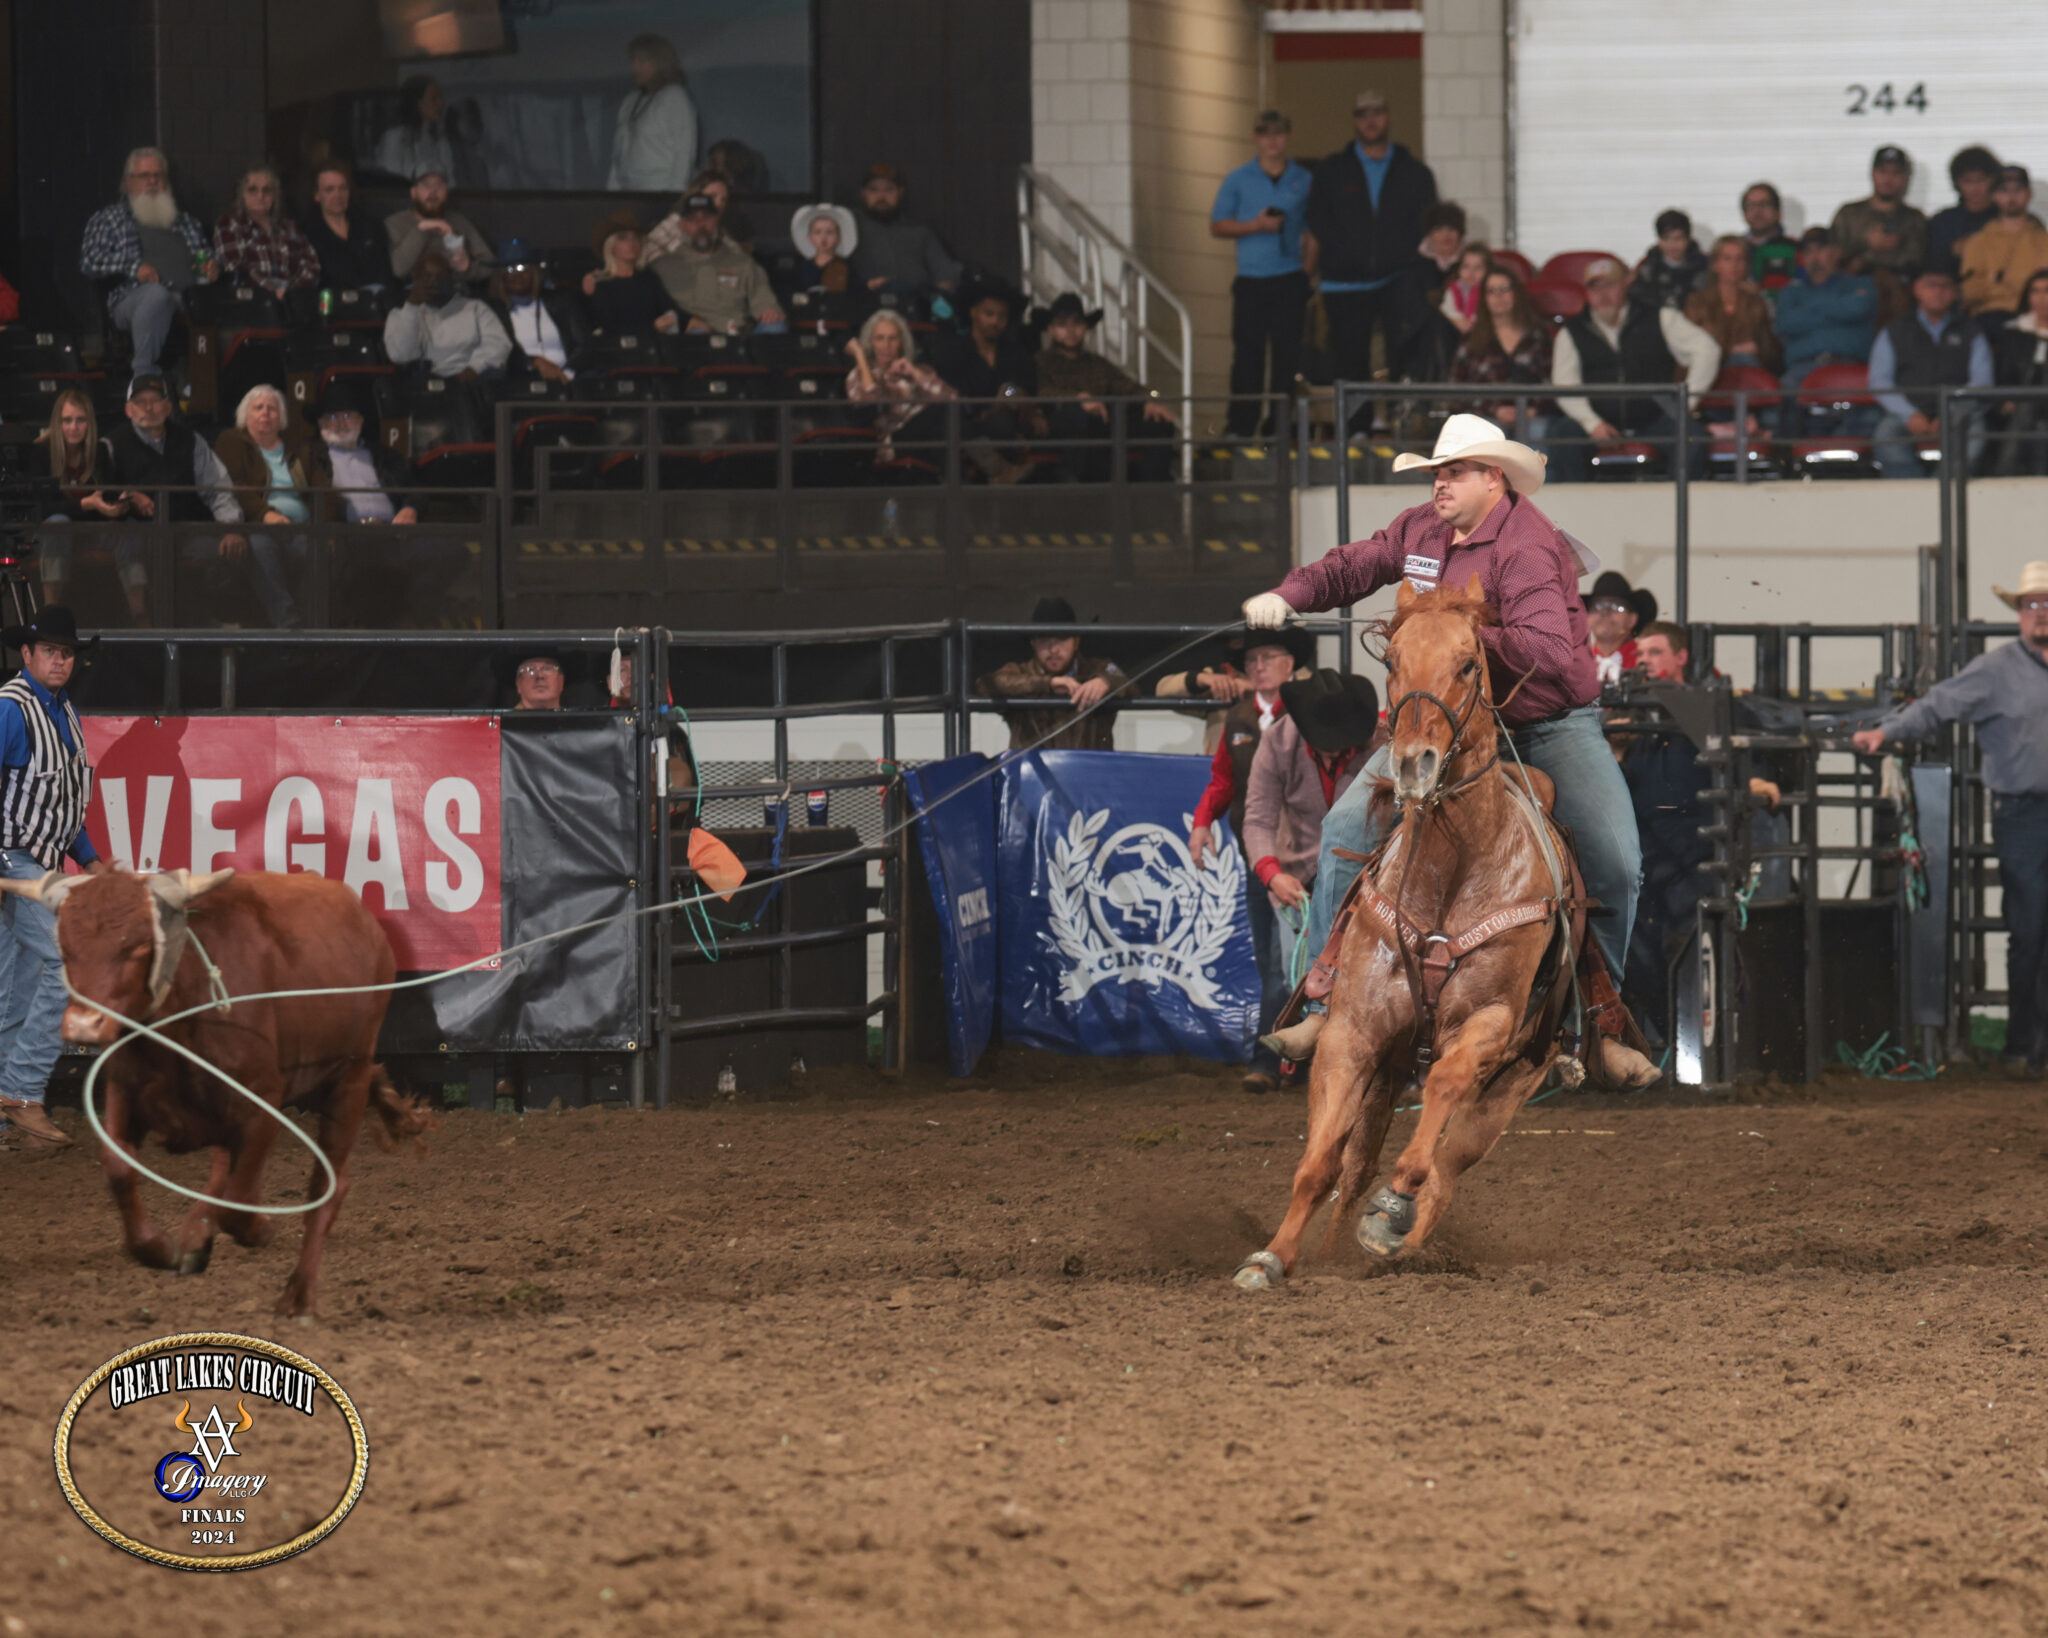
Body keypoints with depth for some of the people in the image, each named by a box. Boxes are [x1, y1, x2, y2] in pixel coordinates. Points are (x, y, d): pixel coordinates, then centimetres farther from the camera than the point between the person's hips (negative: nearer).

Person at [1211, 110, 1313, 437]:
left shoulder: (1303, 181, 9)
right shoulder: (1238, 180, 7)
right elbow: (1217, 226, 6)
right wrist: (1255, 226, -9)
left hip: (1290, 278, 1)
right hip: (1251, 280, -1)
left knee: (1287, 355, -1)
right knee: (1247, 355, -3)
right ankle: (1239, 428, 1)